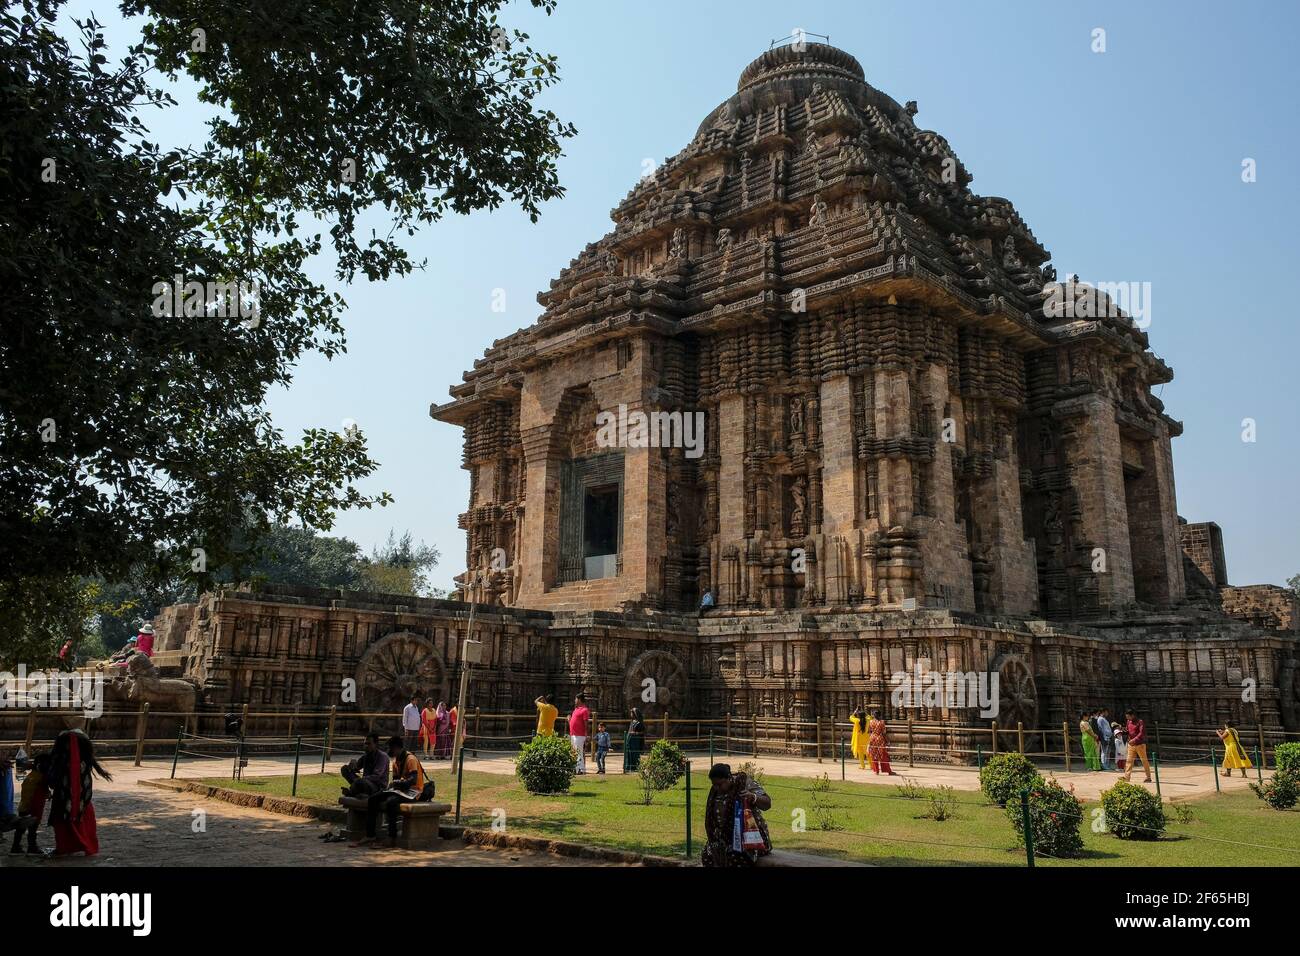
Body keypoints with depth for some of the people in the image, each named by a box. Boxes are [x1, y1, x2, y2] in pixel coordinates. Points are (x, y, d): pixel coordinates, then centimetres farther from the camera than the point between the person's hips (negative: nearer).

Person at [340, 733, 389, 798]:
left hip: (378, 787, -7)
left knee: (359, 781, -38)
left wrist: (361, 778, -31)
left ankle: (350, 793, -6)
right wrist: (351, 763, -17)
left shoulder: (383, 756, -13)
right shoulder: (365, 755, 8)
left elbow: (376, 777, -23)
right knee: (344, 769, -3)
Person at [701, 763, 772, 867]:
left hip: (748, 834, -6)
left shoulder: (745, 784, -14)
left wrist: (753, 797, -39)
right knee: (708, 856, -13)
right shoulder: (715, 790, 4)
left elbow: (767, 804, -20)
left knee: (736, 858, -32)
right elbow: (712, 817, 15)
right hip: (725, 836, 7)